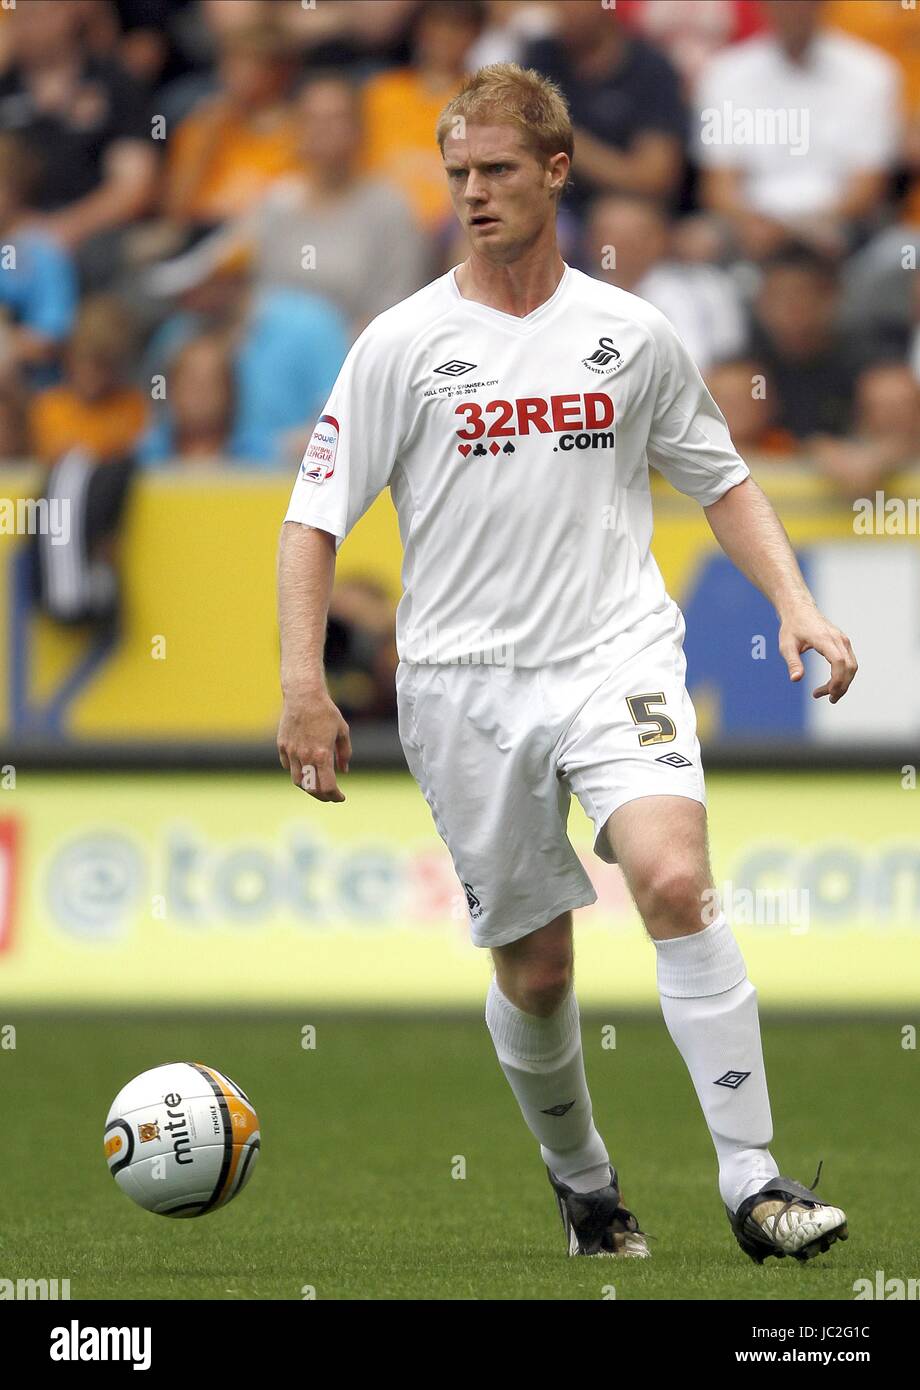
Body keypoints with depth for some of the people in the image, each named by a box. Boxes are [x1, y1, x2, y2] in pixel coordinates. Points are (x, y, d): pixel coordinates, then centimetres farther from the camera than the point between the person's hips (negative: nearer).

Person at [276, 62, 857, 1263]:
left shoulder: (632, 335, 5)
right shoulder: (404, 345, 0)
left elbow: (722, 479, 18)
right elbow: (315, 517, 1)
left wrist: (795, 604, 4)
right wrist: (303, 687, -9)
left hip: (617, 658, 0)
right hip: (467, 685, 0)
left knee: (676, 880, -24)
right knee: (533, 964, 5)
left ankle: (752, 1183, -22)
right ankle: (582, 1182, 30)